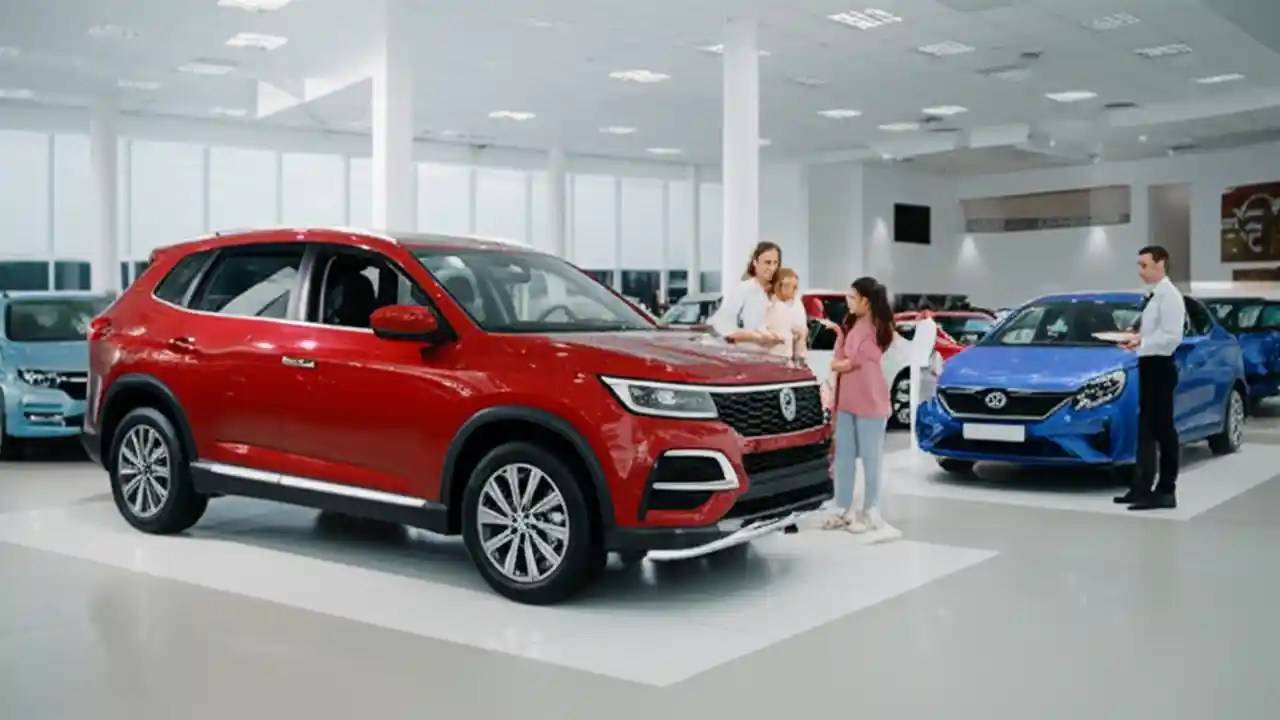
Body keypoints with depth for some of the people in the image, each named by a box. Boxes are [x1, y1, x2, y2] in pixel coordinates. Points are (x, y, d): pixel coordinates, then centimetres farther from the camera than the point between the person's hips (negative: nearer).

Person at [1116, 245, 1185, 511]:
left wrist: (1140, 343, -21)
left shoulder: (1169, 295, -14)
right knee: (1146, 429, 13)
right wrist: (1136, 338, 5)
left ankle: (1166, 492, 2)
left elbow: (1172, 336, -22)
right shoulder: (1154, 295, 15)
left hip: (1160, 367, -10)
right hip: (1149, 365, 10)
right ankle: (1142, 487, 19)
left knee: (1162, 430, -4)